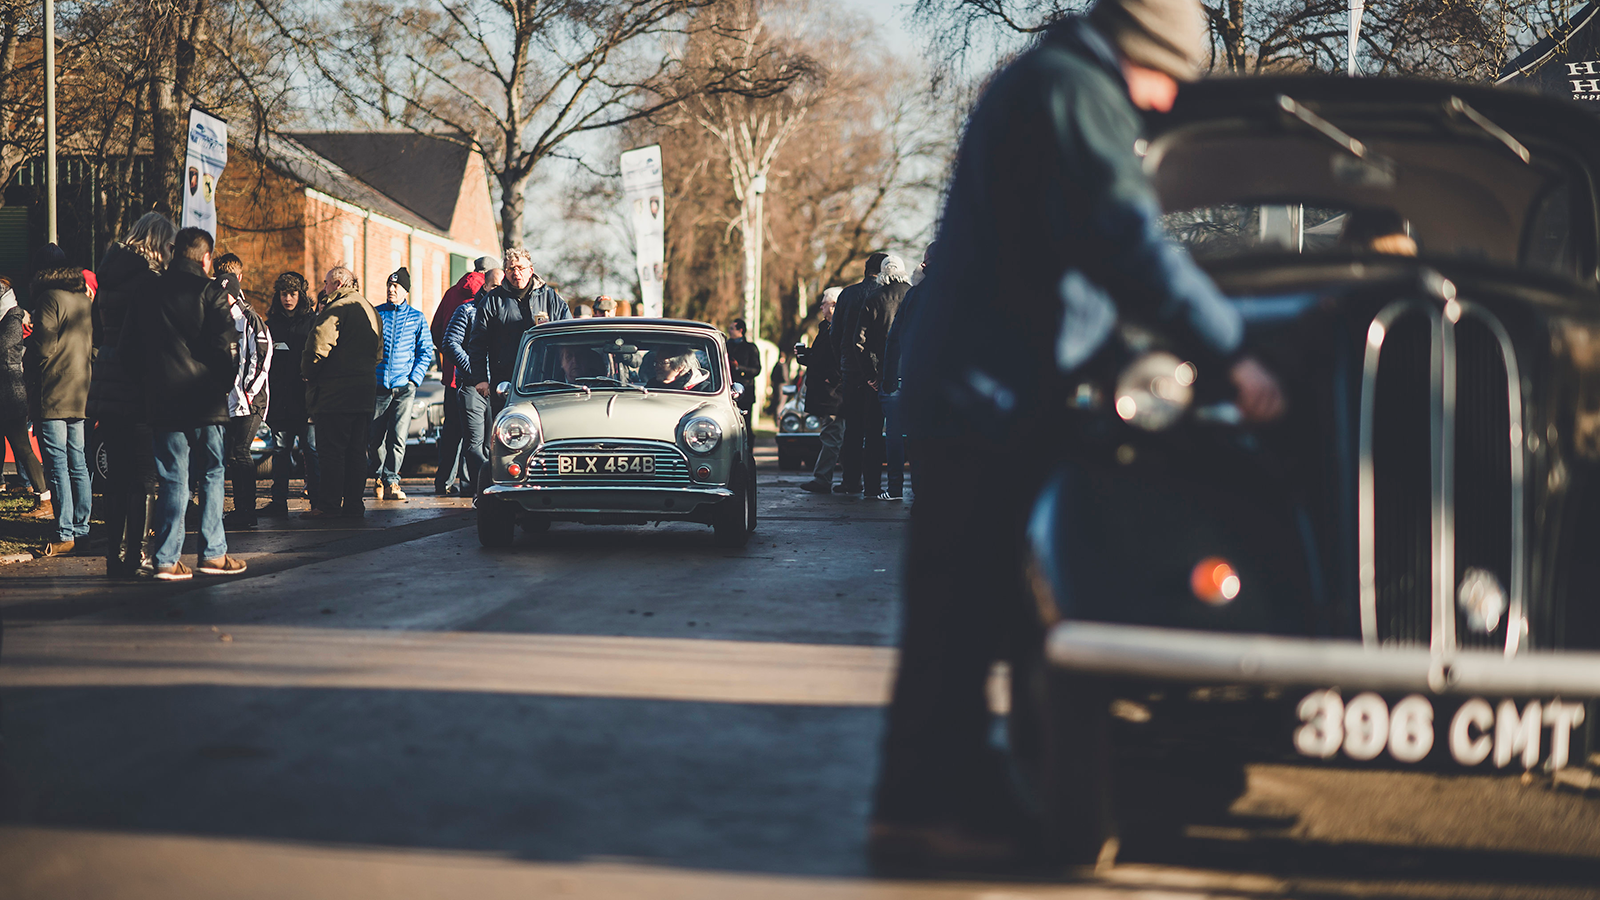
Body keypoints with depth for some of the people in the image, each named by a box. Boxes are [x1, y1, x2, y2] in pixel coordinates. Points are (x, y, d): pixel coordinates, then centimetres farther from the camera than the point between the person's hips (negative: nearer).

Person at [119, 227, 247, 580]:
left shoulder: (148, 296, 8)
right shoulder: (211, 292, -5)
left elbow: (128, 351, 11)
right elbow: (224, 346, -9)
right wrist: (226, 383, 5)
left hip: (163, 403, 3)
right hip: (206, 402, -3)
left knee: (172, 481, 5)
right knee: (211, 476, 7)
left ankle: (167, 559, 1)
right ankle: (213, 553, 7)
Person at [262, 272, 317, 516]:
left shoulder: (313, 322, 3)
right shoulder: (272, 323, 14)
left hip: (306, 398, -4)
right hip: (280, 399, 4)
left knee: (311, 449, -4)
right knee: (280, 451, 4)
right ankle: (278, 502, 7)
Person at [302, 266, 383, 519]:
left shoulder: (337, 308, -12)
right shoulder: (370, 310, 17)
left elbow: (318, 346, -18)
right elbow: (378, 353, 23)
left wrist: (308, 374, -4)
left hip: (335, 392, -8)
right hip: (365, 389, 8)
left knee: (331, 450, -5)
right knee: (356, 449, 9)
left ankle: (327, 505, -4)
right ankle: (353, 504, 11)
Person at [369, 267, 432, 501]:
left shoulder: (416, 317, 7)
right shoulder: (374, 314, 8)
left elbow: (426, 351, 10)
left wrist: (415, 379, -1)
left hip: (404, 387, -1)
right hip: (378, 386, 1)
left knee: (398, 436, -9)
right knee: (374, 437, 3)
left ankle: (391, 481, -5)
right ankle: (382, 475, 22)